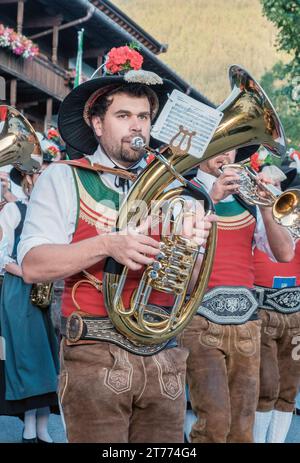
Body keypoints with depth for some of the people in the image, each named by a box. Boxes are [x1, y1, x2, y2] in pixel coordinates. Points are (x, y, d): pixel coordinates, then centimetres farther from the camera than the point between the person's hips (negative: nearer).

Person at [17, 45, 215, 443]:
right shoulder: (64, 179, 2)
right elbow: (33, 265, -10)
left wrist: (193, 244, -9)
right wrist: (107, 244, -22)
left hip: (165, 359, 4)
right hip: (97, 357, -4)